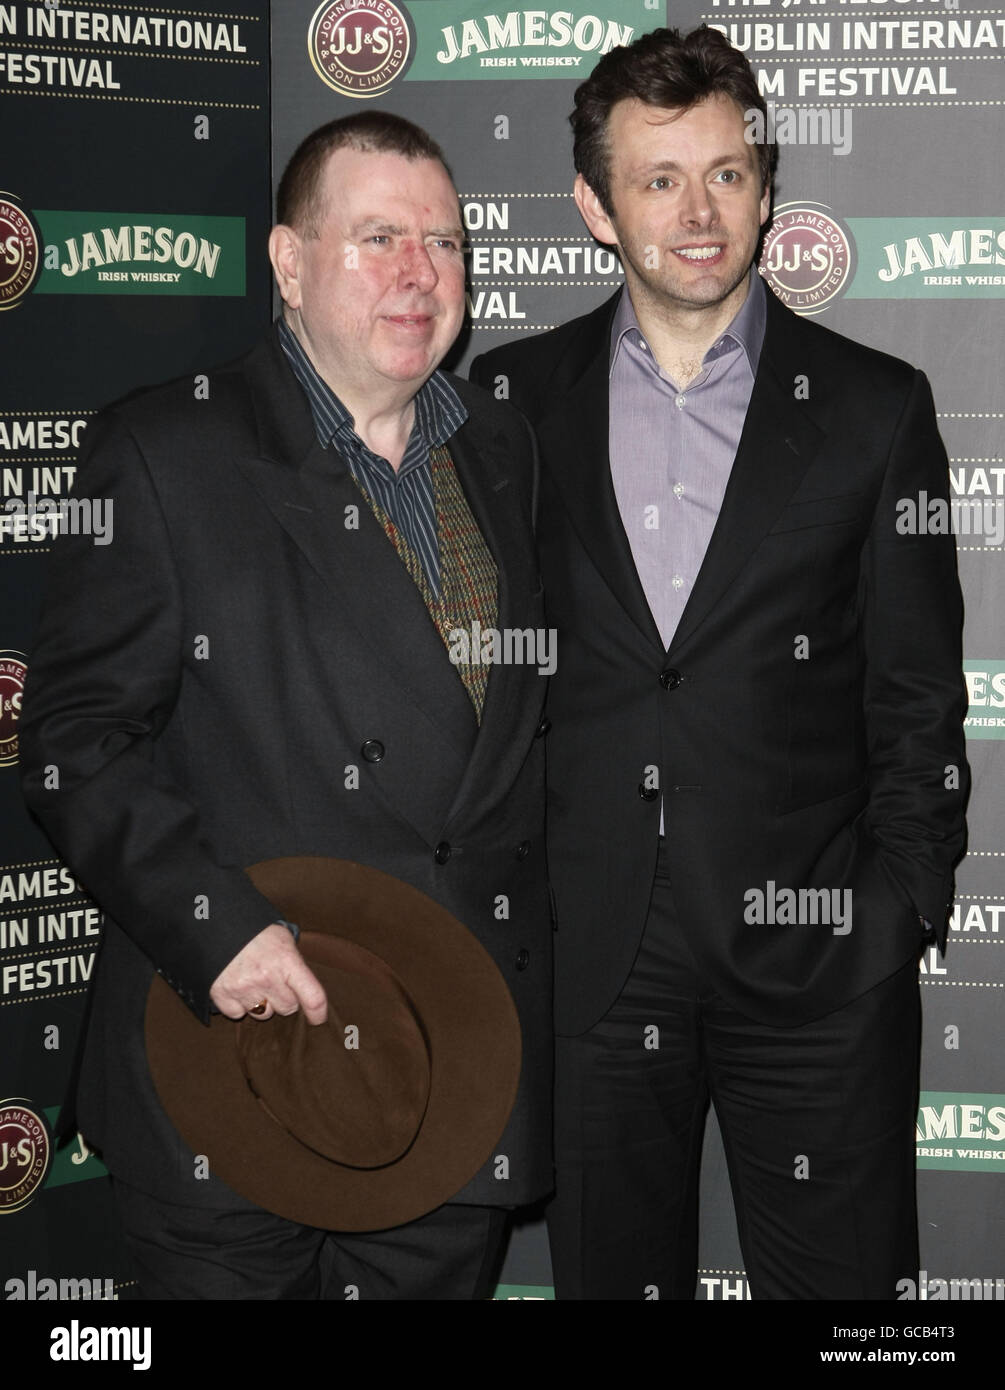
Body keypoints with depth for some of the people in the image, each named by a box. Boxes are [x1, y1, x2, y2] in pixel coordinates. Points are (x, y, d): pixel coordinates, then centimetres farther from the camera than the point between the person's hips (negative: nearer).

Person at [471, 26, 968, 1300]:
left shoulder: (874, 409, 1)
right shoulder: (513, 400, 5)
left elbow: (918, 703, 2)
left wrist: (901, 918, -4)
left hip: (814, 956, -1)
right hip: (585, 946, 2)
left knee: (841, 1281, 7)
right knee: (610, 1272, 14)